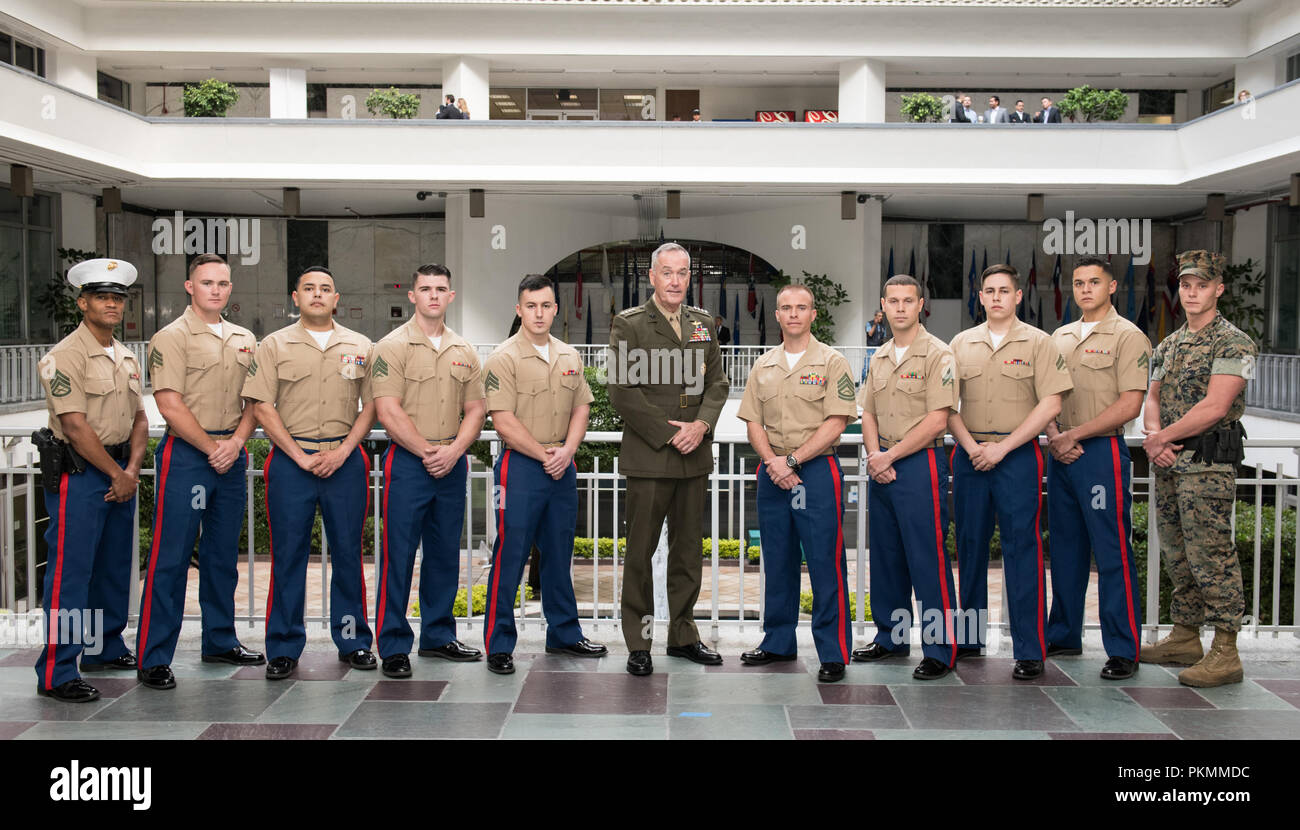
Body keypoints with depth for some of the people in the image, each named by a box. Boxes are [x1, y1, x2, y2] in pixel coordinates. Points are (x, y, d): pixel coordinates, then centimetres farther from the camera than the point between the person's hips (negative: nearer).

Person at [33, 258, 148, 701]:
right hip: (78, 474, -8)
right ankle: (56, 673, -3)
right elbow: (75, 426, -17)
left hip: (119, 473, 8)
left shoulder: (125, 358, 14)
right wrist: (116, 474, -13)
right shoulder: (65, 356, -12)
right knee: (70, 570, -7)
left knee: (115, 566, 16)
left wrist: (132, 469, -2)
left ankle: (105, 647, 31)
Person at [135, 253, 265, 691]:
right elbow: (171, 406, -12)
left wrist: (236, 441, -5)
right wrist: (212, 449, -12)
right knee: (170, 557, -5)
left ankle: (220, 641, 25)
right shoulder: (172, 338, -5)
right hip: (186, 454, -6)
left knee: (223, 554, 14)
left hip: (232, 455, 6)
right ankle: (153, 658, -1)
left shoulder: (244, 339, 14)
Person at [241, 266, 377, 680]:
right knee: (288, 553, 1)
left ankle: (353, 641, 16)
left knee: (348, 552, 5)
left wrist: (342, 451, -6)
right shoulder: (274, 345, 5)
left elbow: (371, 405, 8)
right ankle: (284, 648, 8)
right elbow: (262, 407, -1)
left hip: (345, 460, 1)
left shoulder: (360, 346, 9)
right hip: (290, 459, -1)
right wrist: (301, 456, -8)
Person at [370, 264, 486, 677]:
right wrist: (427, 451, -13)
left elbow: (475, 409, 10)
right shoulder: (393, 346, -4)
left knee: (445, 553, 11)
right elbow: (388, 412, -11)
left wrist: (453, 450, -6)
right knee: (399, 553, -3)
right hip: (408, 461, -5)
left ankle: (438, 636, 22)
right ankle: (394, 646, 3)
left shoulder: (464, 351, 12)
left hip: (452, 462, 5)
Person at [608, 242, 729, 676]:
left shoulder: (703, 322, 13)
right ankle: (638, 643, 11)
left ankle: (683, 635, 23)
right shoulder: (628, 324, -3)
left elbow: (717, 382, 12)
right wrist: (668, 433, -13)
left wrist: (702, 424, -7)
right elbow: (622, 391, -9)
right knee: (640, 551, 1)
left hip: (695, 456, 5)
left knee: (688, 549, 11)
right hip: (649, 457, -5)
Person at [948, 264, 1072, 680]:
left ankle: (1030, 650, -2)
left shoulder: (1038, 342, 2)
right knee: (970, 546, 8)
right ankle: (969, 638, 19)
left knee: (1021, 547, -6)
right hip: (969, 455, 4)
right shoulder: (961, 343, 11)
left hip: (1018, 455, -3)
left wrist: (1001, 447, -11)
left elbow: (1050, 404, -6)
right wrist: (971, 446, -6)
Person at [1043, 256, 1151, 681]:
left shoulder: (1128, 337, -5)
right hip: (1061, 455, 6)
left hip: (1102, 452, -6)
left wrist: (1074, 434, -13)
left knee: (1112, 552, -6)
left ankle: (1124, 649, 0)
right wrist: (1054, 436, -3)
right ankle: (1063, 635, 23)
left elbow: (1130, 405, -12)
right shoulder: (1060, 337, 15)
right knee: (1064, 549, 13)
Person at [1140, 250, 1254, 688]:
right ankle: (1185, 639, 25)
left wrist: (1163, 437, -11)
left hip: (1208, 464, -8)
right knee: (1177, 554, 14)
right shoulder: (1168, 345, 17)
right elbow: (1153, 397, 15)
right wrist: (1152, 435, -6)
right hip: (1168, 463, 8)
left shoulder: (1233, 342, -8)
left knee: (1211, 555, -9)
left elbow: (1215, 406, -16)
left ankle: (1225, 654, -4)